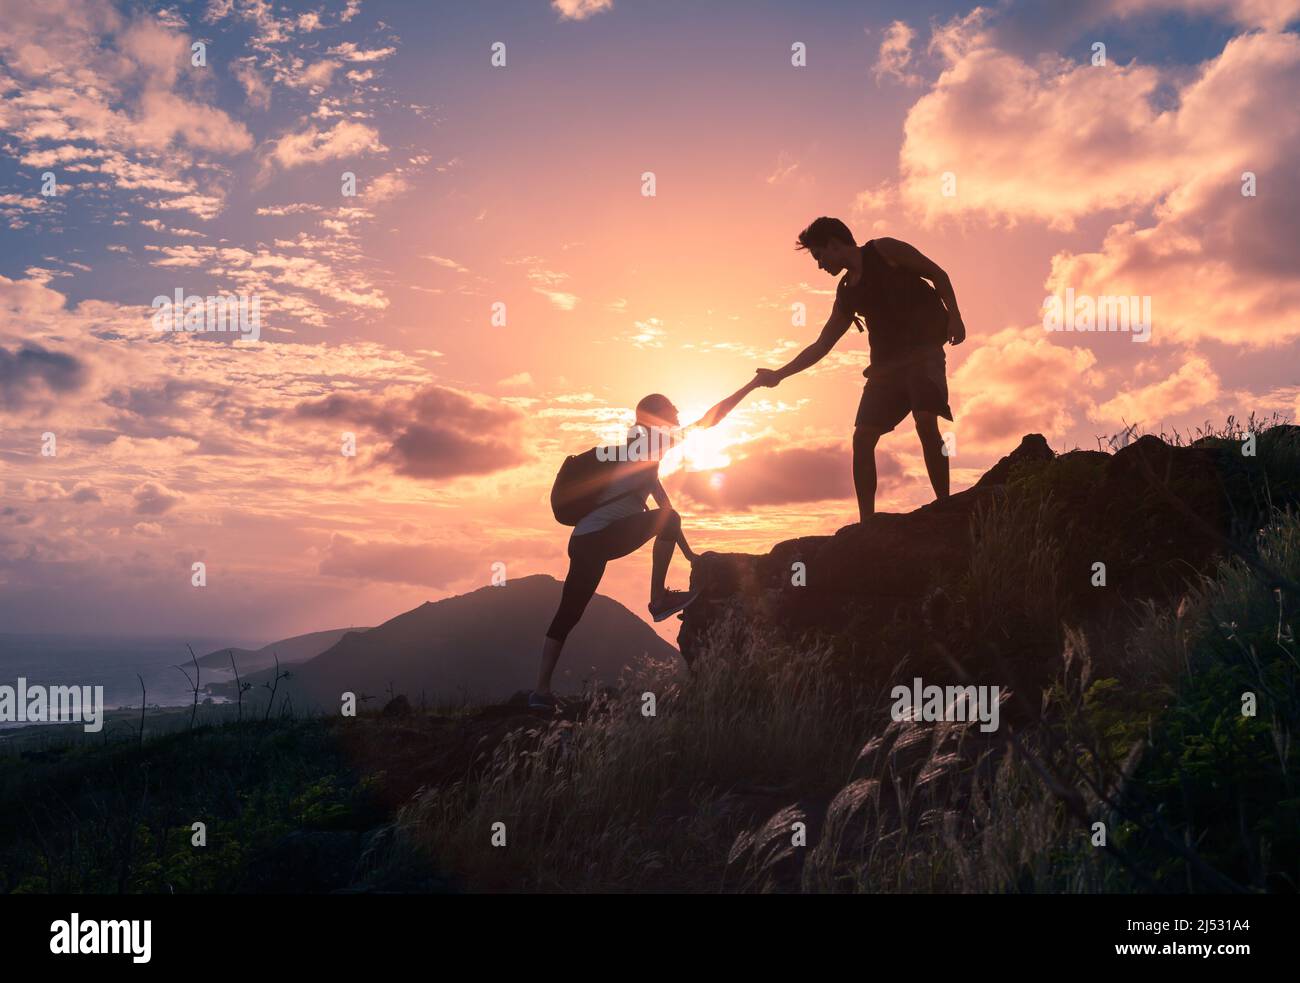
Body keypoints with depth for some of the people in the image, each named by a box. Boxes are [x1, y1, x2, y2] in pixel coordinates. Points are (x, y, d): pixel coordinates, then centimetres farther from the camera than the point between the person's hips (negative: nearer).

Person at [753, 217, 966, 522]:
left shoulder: (884, 250, 3)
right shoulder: (846, 295, 18)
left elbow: (938, 275, 3)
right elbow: (821, 346, 20)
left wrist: (953, 316, -11)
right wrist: (779, 374, 16)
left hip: (924, 349, -6)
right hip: (886, 362, 6)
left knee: (926, 422, -25)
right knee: (862, 437, -4)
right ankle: (866, 523, -1)